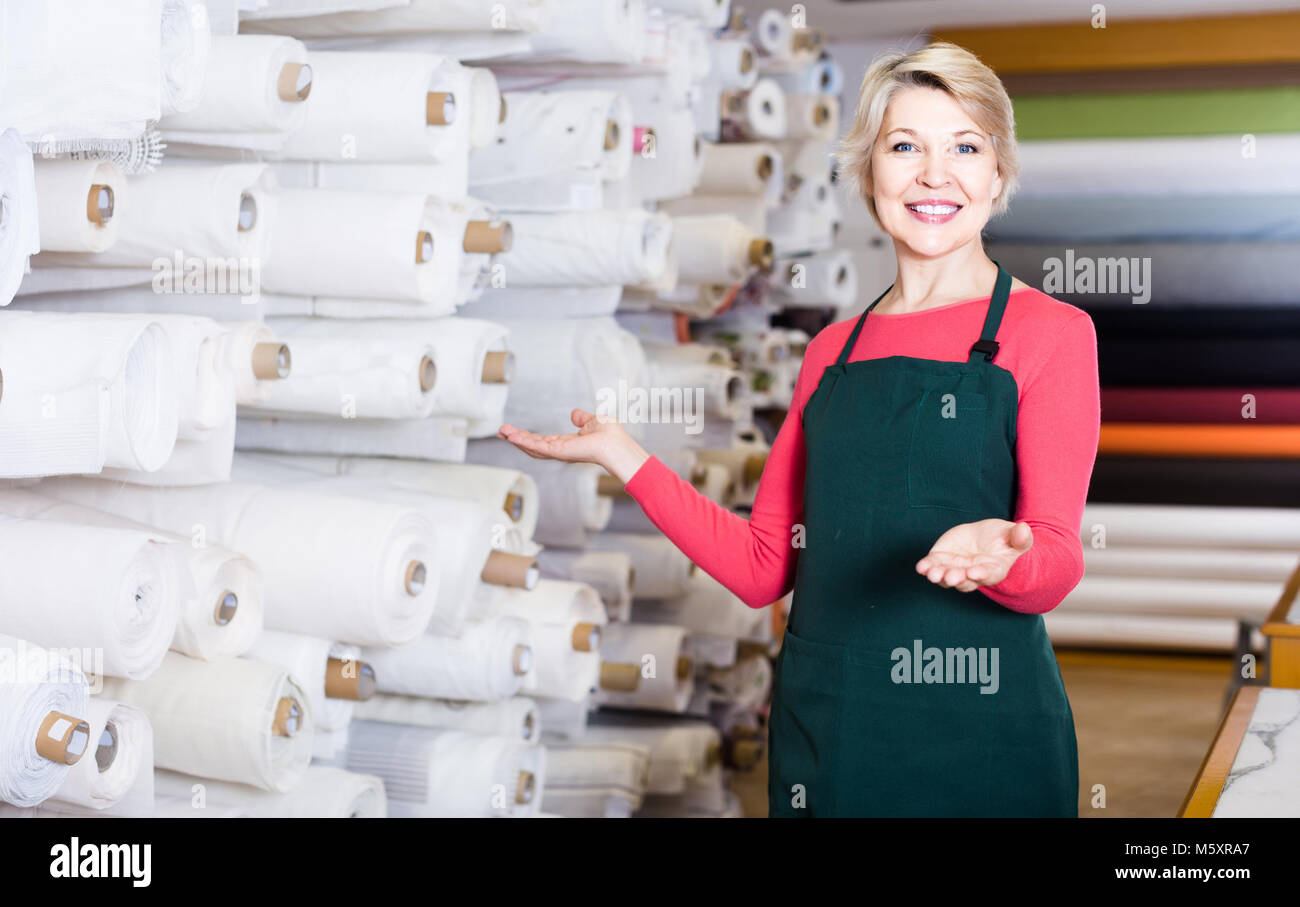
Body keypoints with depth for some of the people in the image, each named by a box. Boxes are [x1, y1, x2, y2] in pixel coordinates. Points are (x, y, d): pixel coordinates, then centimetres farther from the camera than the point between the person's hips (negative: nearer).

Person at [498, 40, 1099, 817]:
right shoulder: (833, 352, 11)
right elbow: (762, 569, 10)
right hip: (821, 737, 4)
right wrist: (622, 455, 6)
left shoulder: (1050, 331, -3)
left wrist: (999, 557, -31)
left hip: (977, 747, -4)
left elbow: (1056, 567, -9)